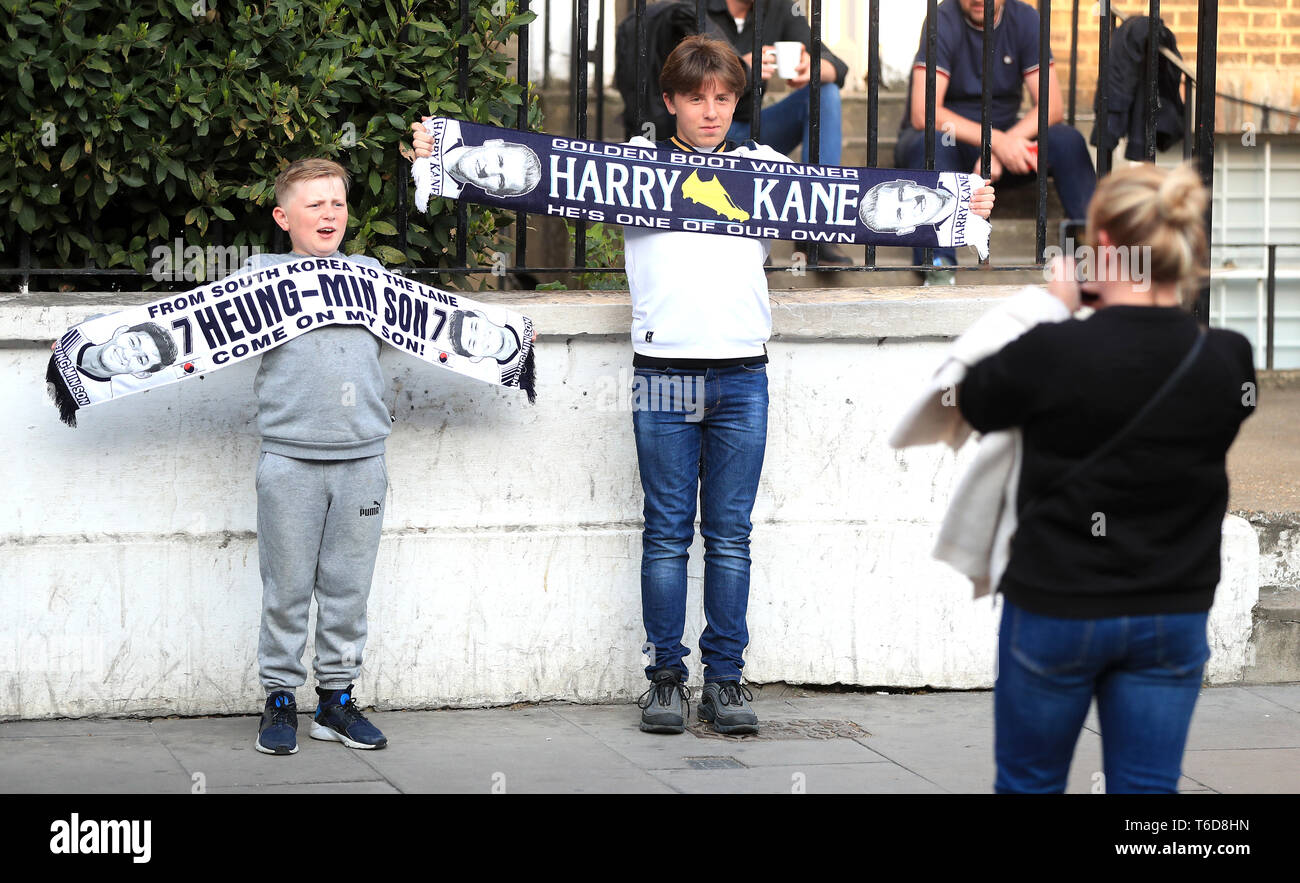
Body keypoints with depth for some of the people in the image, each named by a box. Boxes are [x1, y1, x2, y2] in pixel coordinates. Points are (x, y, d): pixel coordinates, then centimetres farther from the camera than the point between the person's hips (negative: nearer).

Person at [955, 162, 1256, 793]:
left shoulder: (1054, 351, -20)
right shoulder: (1227, 361, -9)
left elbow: (976, 404, 1)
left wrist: (1058, 311, 9)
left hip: (1055, 609, -3)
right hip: (1172, 617, 3)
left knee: (1027, 785, 14)